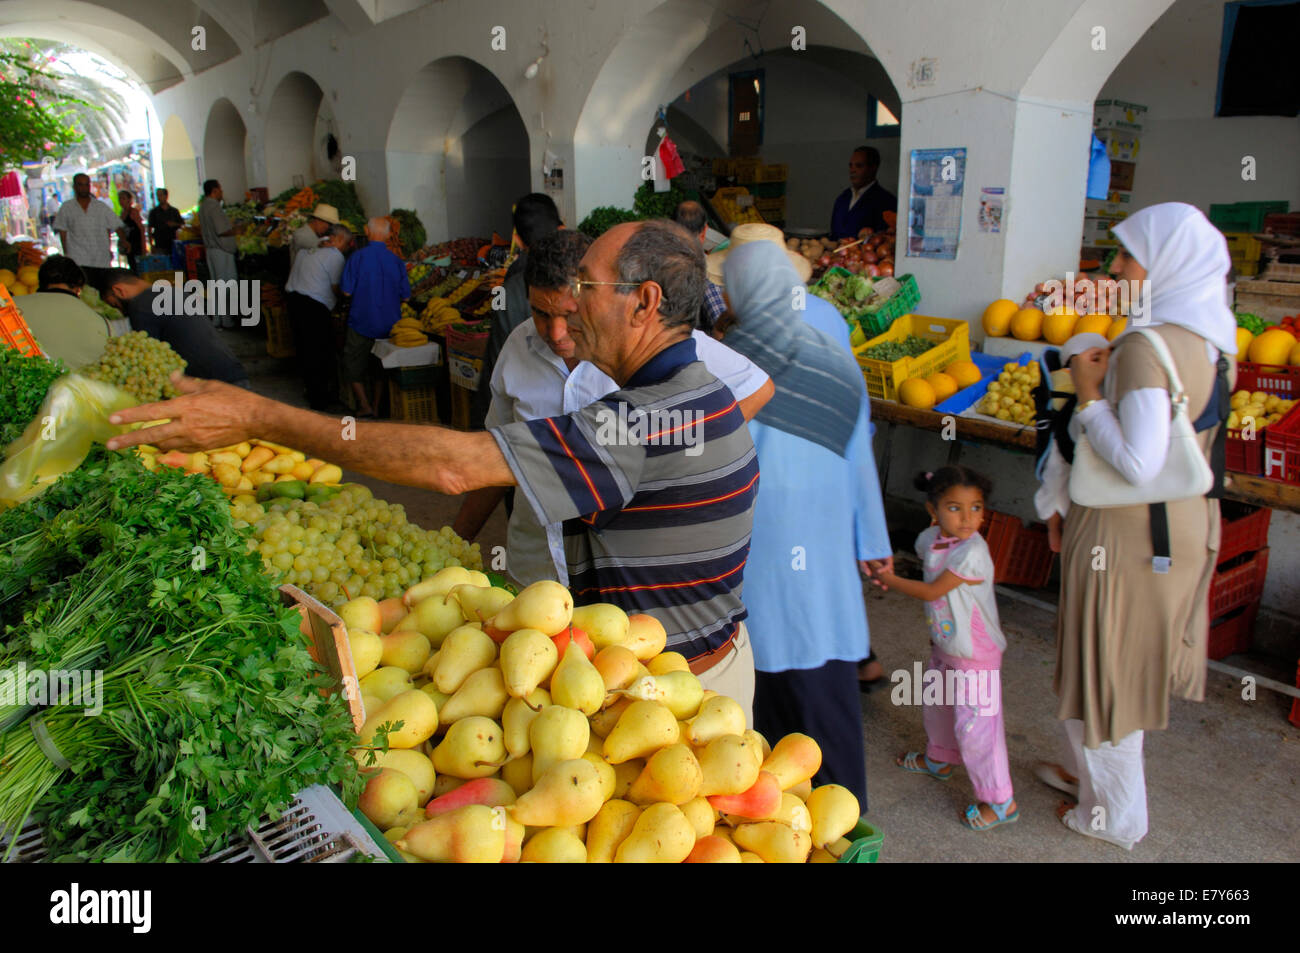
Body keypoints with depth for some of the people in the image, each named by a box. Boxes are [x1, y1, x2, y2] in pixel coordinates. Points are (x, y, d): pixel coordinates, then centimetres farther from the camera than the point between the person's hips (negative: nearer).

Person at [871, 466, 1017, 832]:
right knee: (937, 705, 26)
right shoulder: (930, 539, -4)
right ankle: (939, 759, 51)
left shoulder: (972, 552, -28)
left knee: (974, 725, -4)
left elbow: (932, 591, -22)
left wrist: (891, 580, -10)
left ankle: (1000, 802, 11)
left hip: (976, 655, -8)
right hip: (944, 647, 8)